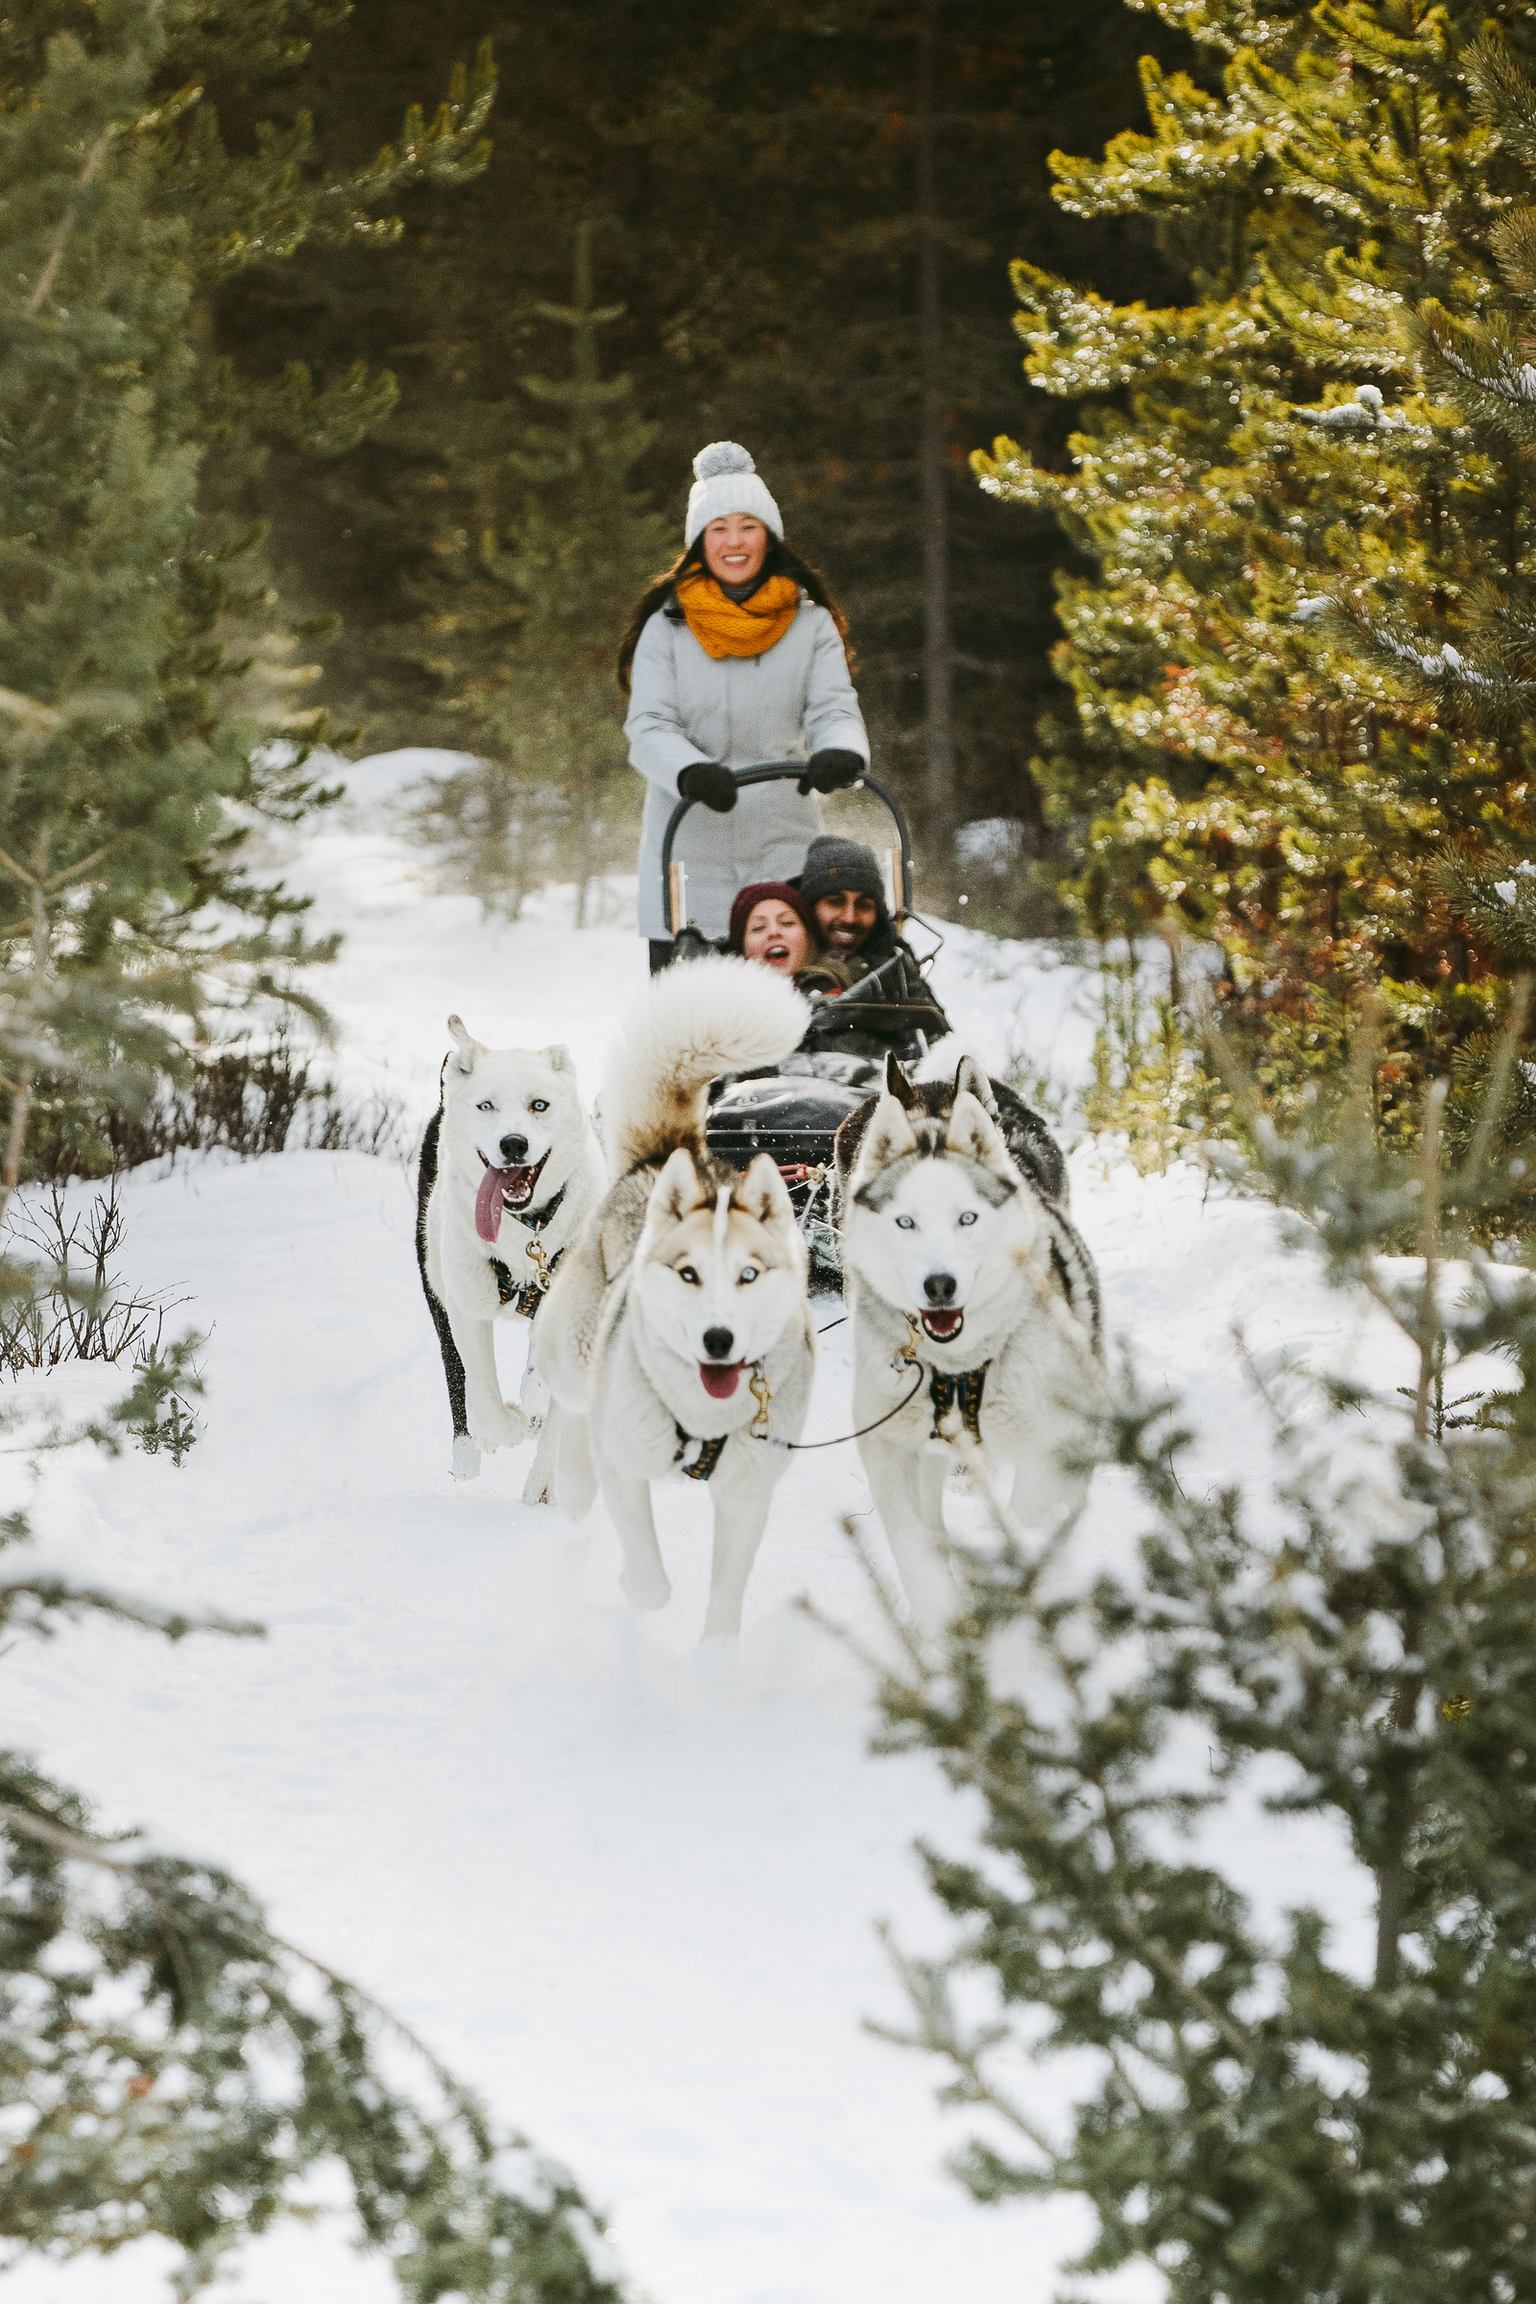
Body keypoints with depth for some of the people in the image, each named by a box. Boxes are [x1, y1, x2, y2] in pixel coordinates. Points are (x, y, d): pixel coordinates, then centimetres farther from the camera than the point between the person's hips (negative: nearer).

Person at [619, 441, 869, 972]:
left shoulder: (811, 626, 8)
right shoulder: (667, 629, 5)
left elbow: (834, 712, 0)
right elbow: (648, 728, -4)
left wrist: (840, 753, -26)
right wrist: (690, 772, -26)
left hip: (784, 846, 0)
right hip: (688, 844, 0)